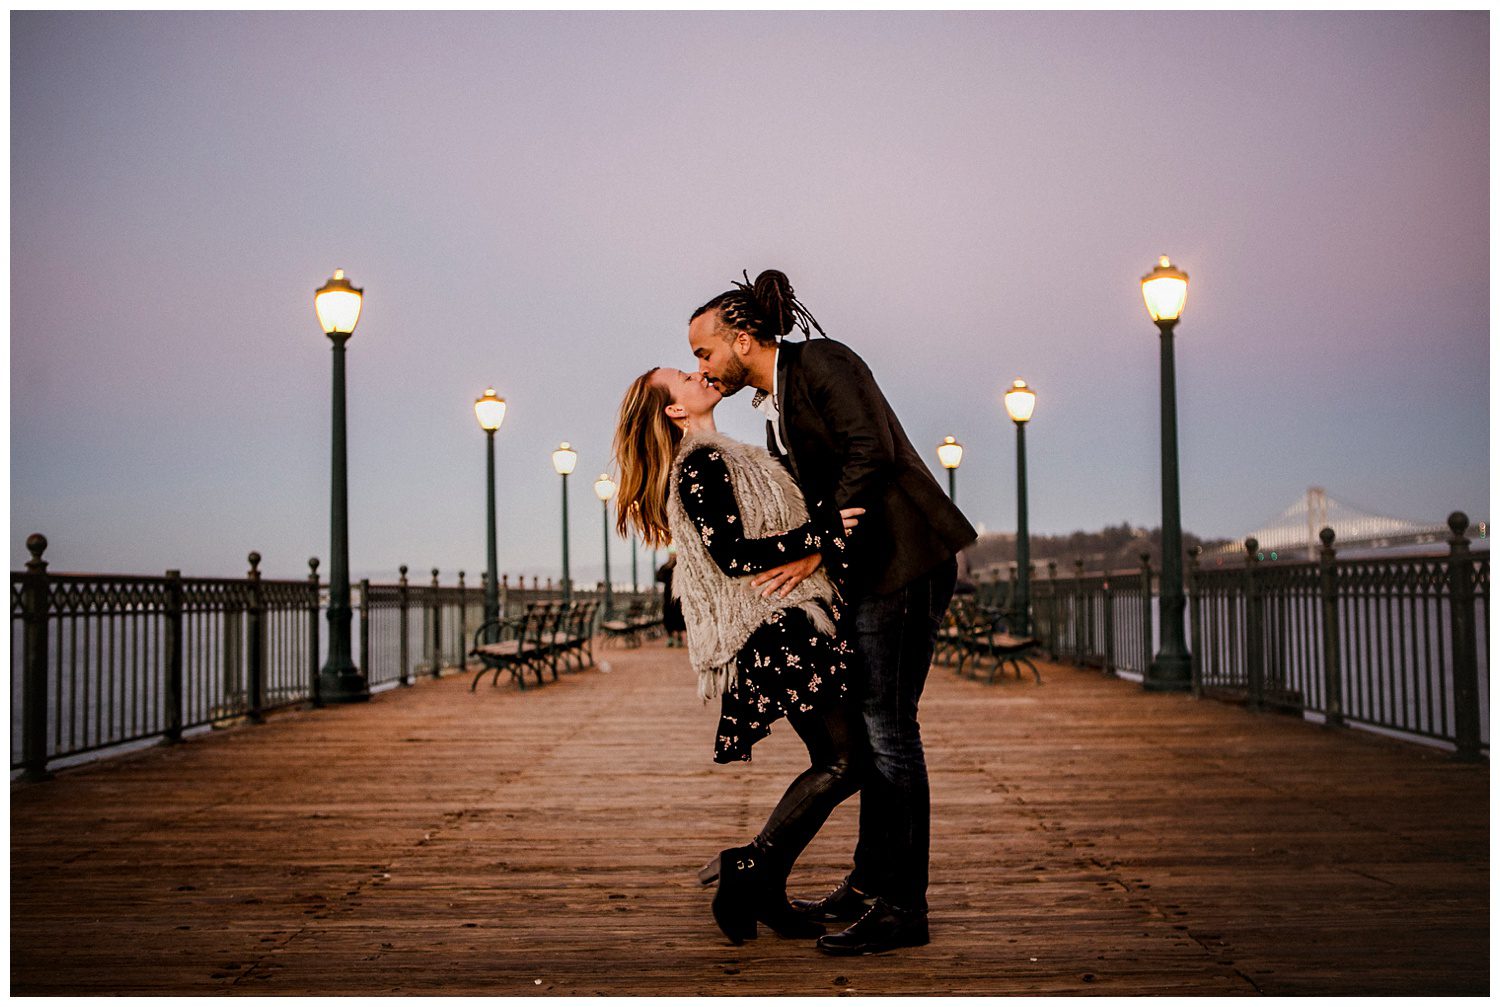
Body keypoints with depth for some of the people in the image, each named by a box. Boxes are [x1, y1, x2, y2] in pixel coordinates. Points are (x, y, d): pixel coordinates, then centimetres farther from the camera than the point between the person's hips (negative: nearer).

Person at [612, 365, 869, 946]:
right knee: (846, 760, -11)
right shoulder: (701, 463, -9)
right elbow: (732, 555, -18)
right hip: (775, 631, -10)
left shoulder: (721, 458, 22)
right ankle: (746, 870, -3)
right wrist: (821, 532, -19)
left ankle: (762, 891, 12)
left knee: (832, 763, 7)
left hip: (786, 626, 10)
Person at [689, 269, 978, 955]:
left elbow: (872, 453, -19)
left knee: (887, 727, -8)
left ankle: (903, 906, 0)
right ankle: (869, 885, 22)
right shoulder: (773, 407, 19)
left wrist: (814, 552, -18)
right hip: (864, 570, 10)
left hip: (902, 558, -10)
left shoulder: (821, 361, -8)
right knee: (869, 730, 13)